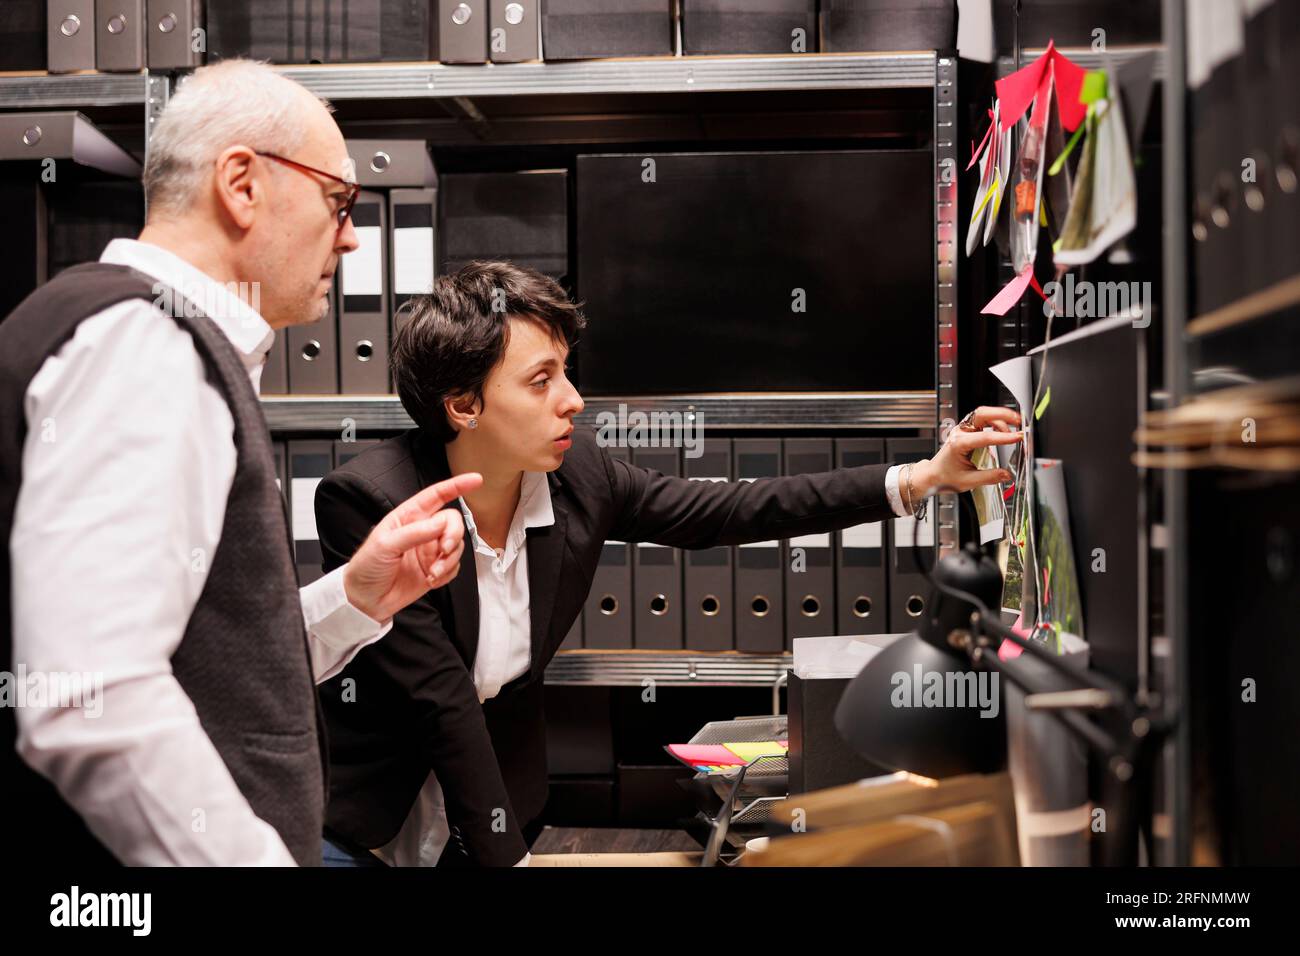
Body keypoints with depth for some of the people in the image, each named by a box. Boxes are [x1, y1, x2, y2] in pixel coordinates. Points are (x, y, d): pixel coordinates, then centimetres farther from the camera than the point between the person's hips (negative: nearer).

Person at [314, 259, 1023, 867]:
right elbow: (442, 699, -24)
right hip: (359, 832, -4)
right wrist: (506, 859, -22)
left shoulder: (574, 471, -10)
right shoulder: (368, 502, -25)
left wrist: (924, 477, -8)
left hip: (492, 814, 5)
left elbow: (724, 513, -4)